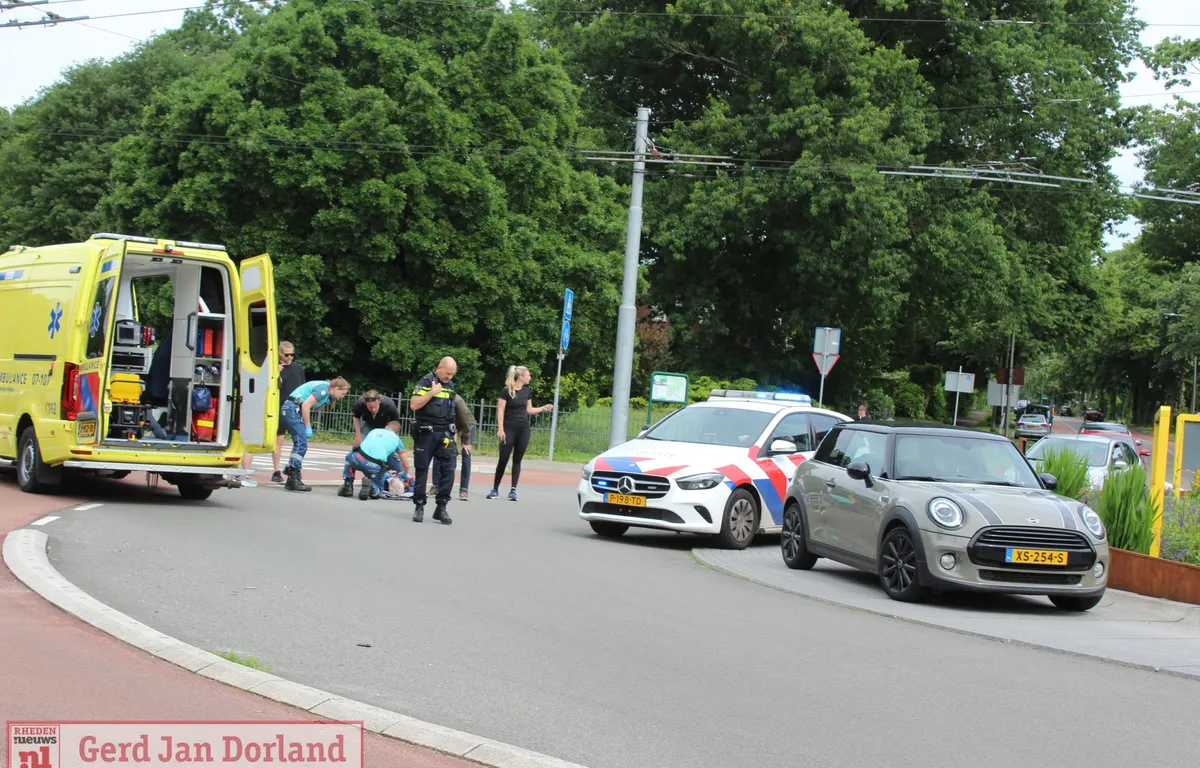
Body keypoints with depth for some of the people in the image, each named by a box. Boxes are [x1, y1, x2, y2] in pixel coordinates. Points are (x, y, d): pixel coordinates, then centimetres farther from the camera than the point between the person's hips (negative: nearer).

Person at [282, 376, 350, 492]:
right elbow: (306, 405, -20)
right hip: (293, 408, -10)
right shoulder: (323, 389, -15)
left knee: (300, 445, 11)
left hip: (289, 409, 10)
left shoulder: (327, 395, 15)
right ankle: (293, 480, -13)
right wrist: (308, 427, -15)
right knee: (301, 445, -12)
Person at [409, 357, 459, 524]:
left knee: (448, 469, -4)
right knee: (421, 470, 3)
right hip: (426, 433, -5)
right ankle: (419, 507, 12)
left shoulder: (450, 385, 14)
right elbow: (414, 405, -15)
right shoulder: (426, 382, -5)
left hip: (445, 434, 5)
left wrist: (453, 432, 18)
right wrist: (432, 392, -19)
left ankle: (441, 507, 2)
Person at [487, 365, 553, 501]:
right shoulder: (506, 391, -9)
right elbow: (500, 411, -9)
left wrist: (543, 408, 6)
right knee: (503, 459, -4)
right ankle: (495, 489, 7)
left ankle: (513, 490, 6)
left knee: (517, 460, 4)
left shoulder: (526, 391, 9)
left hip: (523, 429, 5)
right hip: (509, 428, -5)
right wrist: (501, 429, -15)